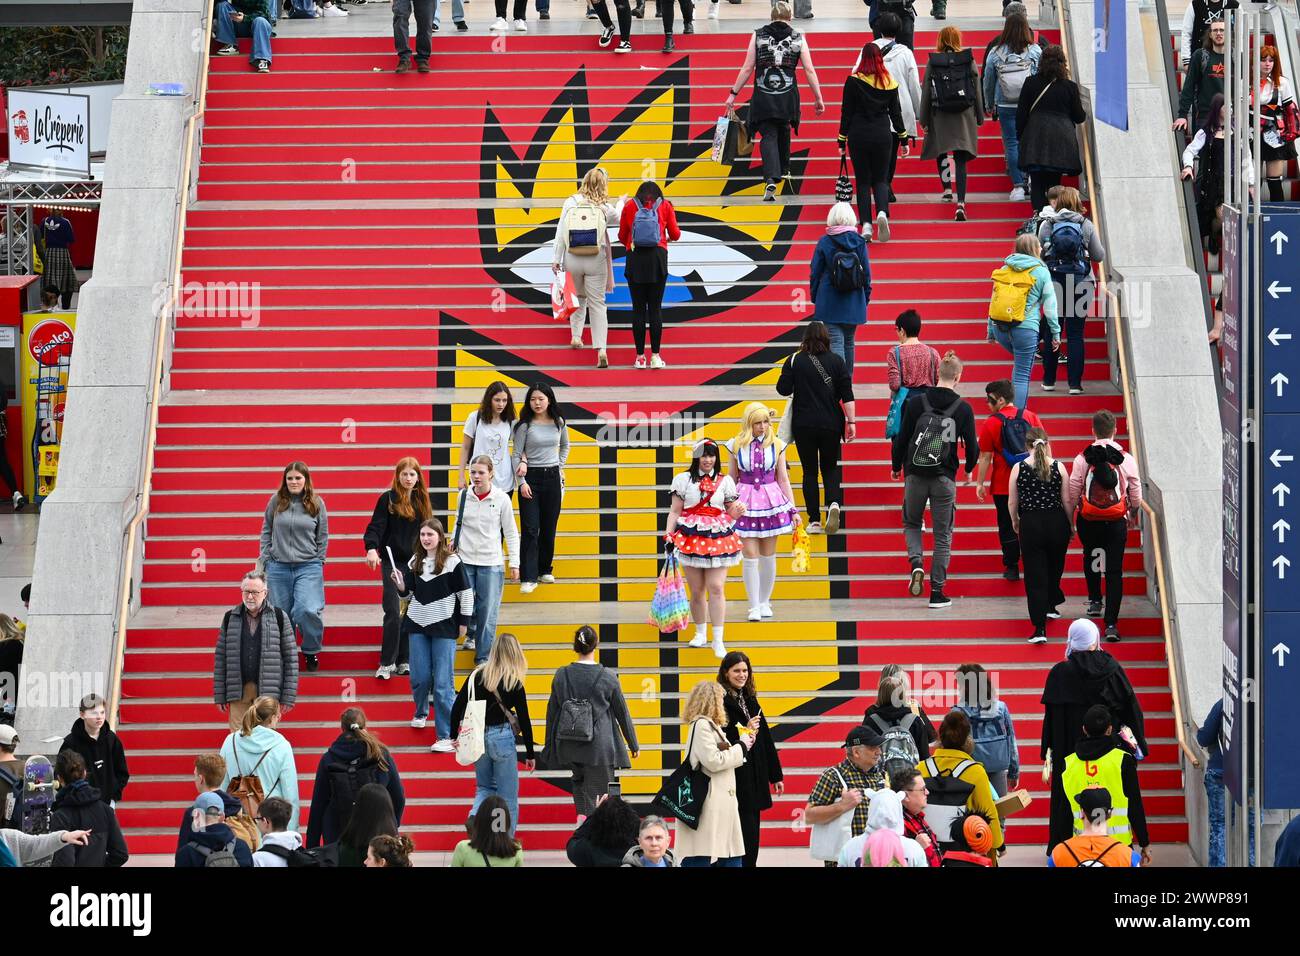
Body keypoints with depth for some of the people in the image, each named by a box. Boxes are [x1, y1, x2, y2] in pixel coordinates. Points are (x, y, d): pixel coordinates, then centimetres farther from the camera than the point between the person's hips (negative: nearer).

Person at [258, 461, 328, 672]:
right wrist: (265, 557, 6)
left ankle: (312, 650, 7)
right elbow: (266, 531, 11)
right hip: (278, 568, 2)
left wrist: (318, 562, 4)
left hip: (309, 567, -2)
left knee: (307, 611, -17)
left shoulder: (316, 503, 1)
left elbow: (323, 536, 8)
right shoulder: (276, 501, 2)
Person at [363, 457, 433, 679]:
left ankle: (404, 661, 13)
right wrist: (371, 548, -29)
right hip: (393, 563, -5)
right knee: (394, 613, -10)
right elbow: (376, 526, -12)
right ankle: (387, 663, -5)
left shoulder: (423, 501, 11)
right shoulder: (388, 499, -4)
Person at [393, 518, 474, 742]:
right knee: (419, 678, 6)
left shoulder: (452, 562, -8)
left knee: (442, 682, -7)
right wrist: (400, 586, -8)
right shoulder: (415, 562, 6)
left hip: (444, 627, -4)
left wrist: (464, 622, -3)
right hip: (418, 625, 4)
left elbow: (466, 593, -3)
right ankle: (421, 713, 37)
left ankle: (446, 735, -6)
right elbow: (408, 594, 13)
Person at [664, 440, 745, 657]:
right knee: (696, 590, 6)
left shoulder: (725, 481, 8)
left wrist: (738, 511, -10)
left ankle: (718, 640, -8)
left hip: (718, 539, 0)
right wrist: (668, 535, -3)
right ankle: (701, 633, 25)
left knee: (716, 588, -9)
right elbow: (675, 511, 6)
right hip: (690, 539, 0)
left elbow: (731, 512, 12)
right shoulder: (684, 479, 5)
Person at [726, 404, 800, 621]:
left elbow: (783, 480, 6)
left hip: (772, 501, 1)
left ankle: (765, 602, 21)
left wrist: (793, 509, 4)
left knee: (768, 556, 8)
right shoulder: (737, 446, -1)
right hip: (746, 502, -1)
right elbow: (731, 479, 8)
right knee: (750, 556, -5)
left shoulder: (777, 445, 1)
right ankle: (754, 606, 2)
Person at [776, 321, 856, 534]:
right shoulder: (837, 361, -1)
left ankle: (814, 521, 4)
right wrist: (851, 422, -1)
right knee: (830, 469, 14)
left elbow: (783, 389, -6)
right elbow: (847, 395, -4)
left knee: (809, 471, 8)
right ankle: (833, 504, -15)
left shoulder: (794, 361, -4)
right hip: (831, 424, 1)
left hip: (804, 425, -1)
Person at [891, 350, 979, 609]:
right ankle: (937, 592, 7)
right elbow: (972, 445, 0)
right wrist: (969, 469, 21)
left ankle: (916, 562, -7)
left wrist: (896, 466, 16)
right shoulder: (963, 408, -4)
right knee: (943, 535, 8)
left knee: (911, 523, 21)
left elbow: (902, 438, -1)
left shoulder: (916, 402, -3)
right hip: (945, 479, -1)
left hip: (915, 476, 1)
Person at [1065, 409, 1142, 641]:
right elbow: (1135, 490, 5)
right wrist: (1134, 515, 23)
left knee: (1090, 556, 31)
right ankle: (1111, 623, -5)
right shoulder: (1126, 458, -4)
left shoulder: (1082, 458, -7)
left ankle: (1094, 600, 31)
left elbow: (1072, 491, -3)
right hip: (1116, 522, 0)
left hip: (1089, 521, 0)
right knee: (1114, 571, 1)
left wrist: (1069, 518, 12)